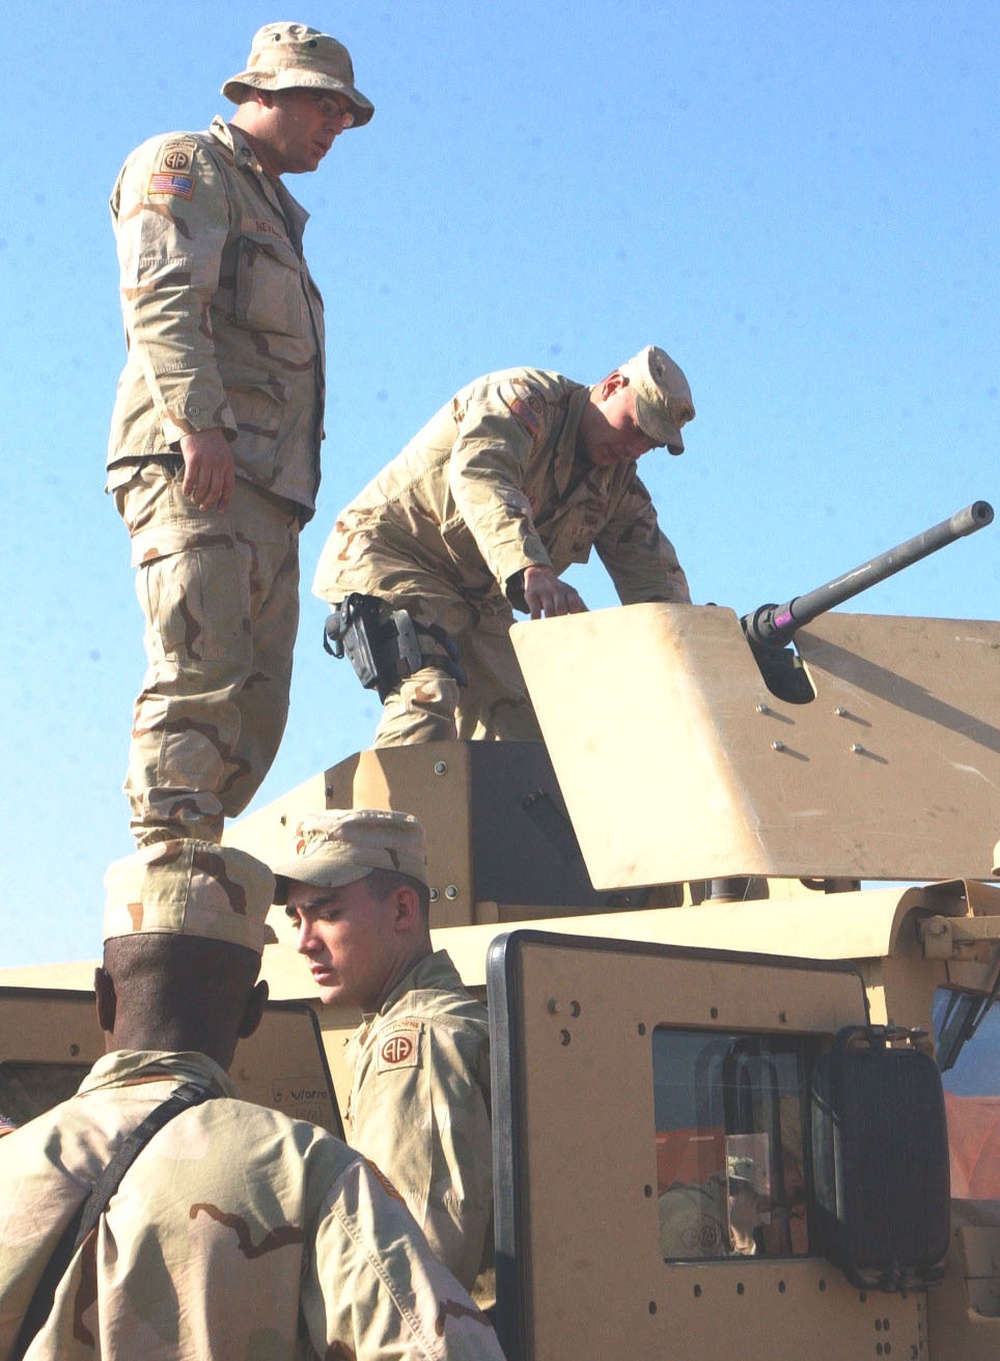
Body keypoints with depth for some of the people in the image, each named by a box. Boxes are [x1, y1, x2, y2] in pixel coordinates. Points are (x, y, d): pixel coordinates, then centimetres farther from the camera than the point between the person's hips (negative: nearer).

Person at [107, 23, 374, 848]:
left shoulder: (273, 215, 33)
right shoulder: (185, 167, 5)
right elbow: (159, 296, -12)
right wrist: (198, 420, -24)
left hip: (263, 490, 9)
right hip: (194, 469, -9)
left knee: (254, 710, 2)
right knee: (201, 675, -20)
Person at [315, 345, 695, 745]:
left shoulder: (619, 481, 7)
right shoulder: (528, 398, -17)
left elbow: (650, 572, 0)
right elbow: (478, 473, -38)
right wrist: (529, 569, -55)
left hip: (476, 602, 8)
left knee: (524, 727, 1)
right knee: (428, 697, -28)